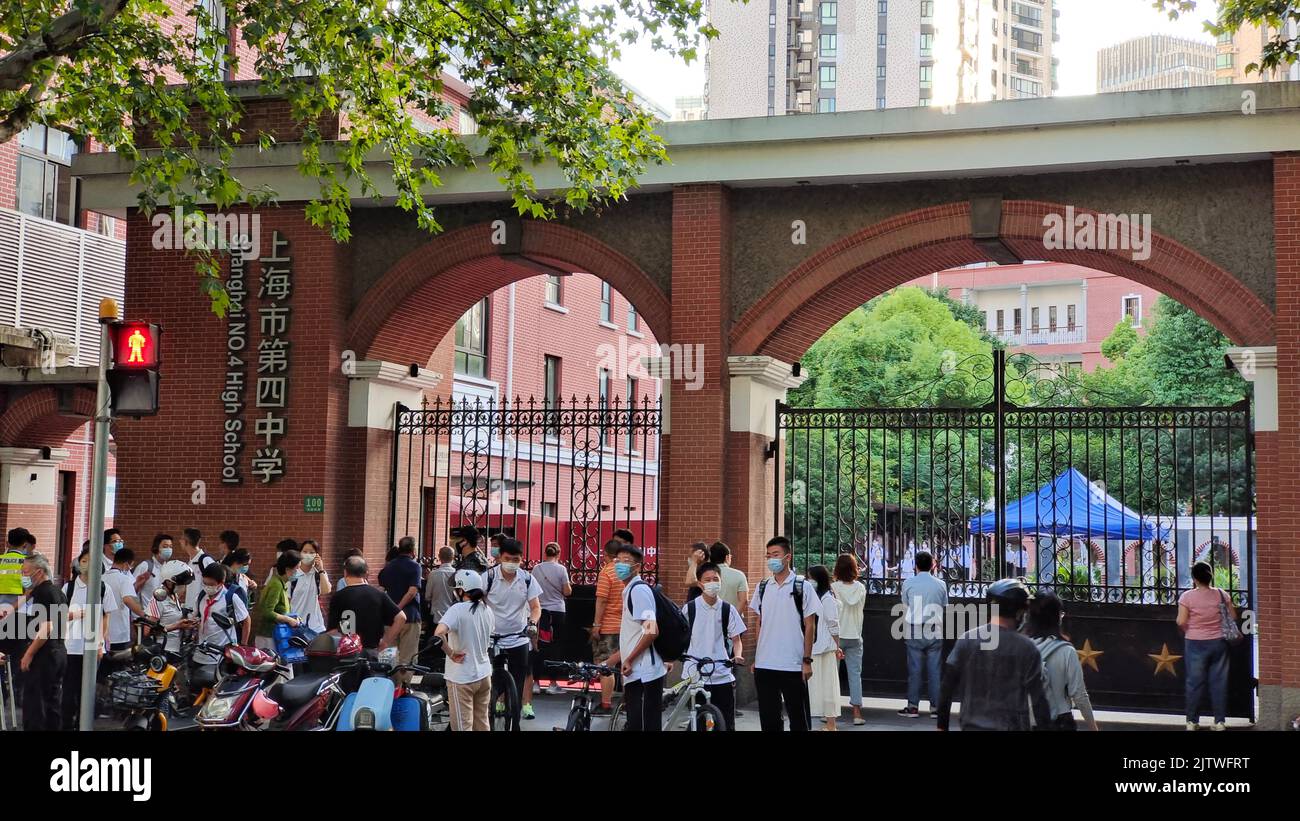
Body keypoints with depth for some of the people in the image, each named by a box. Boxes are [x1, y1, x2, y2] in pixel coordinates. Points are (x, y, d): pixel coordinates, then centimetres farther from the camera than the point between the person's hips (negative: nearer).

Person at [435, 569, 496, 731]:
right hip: (484, 674, 6)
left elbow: (438, 634, -34)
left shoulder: (457, 610, -18)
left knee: (463, 726, -1)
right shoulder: (487, 609, 3)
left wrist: (451, 653, -21)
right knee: (482, 722, 18)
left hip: (461, 678, -6)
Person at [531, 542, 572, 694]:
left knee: (538, 647, 8)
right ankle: (553, 683, 6)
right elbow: (567, 592, -7)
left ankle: (536, 682, 10)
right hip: (557, 611, -2)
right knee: (554, 647, 4)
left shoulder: (536, 569, -1)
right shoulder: (561, 569, -8)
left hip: (540, 611, 2)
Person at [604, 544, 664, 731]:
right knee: (635, 724, 11)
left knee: (645, 726, -8)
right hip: (636, 674, 10)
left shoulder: (639, 589, -10)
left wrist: (629, 660, -13)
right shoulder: (630, 590, 19)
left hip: (643, 674, -10)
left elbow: (651, 631, -19)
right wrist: (607, 663, 24)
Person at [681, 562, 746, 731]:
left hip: (722, 675, 1)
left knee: (726, 723, 1)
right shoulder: (689, 608, 1)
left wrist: (738, 655, -12)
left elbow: (736, 639, 8)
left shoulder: (728, 609, 5)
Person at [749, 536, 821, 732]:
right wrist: (756, 658, 10)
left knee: (798, 716, 3)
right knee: (768, 718, 8)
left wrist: (807, 661, -7)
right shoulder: (763, 587, 10)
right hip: (764, 665, 4)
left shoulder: (802, 587, -3)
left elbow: (810, 626, -2)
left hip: (793, 665, -4)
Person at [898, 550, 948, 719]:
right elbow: (945, 608, 8)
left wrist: (905, 633, 12)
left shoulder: (908, 583, -2)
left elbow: (905, 609, 4)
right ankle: (935, 707, 7)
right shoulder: (940, 585, 1)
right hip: (935, 632, 1)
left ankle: (912, 707, 5)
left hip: (914, 631, -1)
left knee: (914, 669, 3)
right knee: (935, 670, 5)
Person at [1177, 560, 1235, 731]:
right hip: (1218, 642, 2)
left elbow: (1181, 622, -15)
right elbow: (1233, 617, 3)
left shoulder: (1187, 596, -12)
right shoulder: (1222, 594, -2)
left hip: (1196, 643, -2)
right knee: (1219, 681, 9)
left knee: (1195, 682, 6)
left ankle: (1192, 721, 11)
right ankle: (1220, 720, 11)